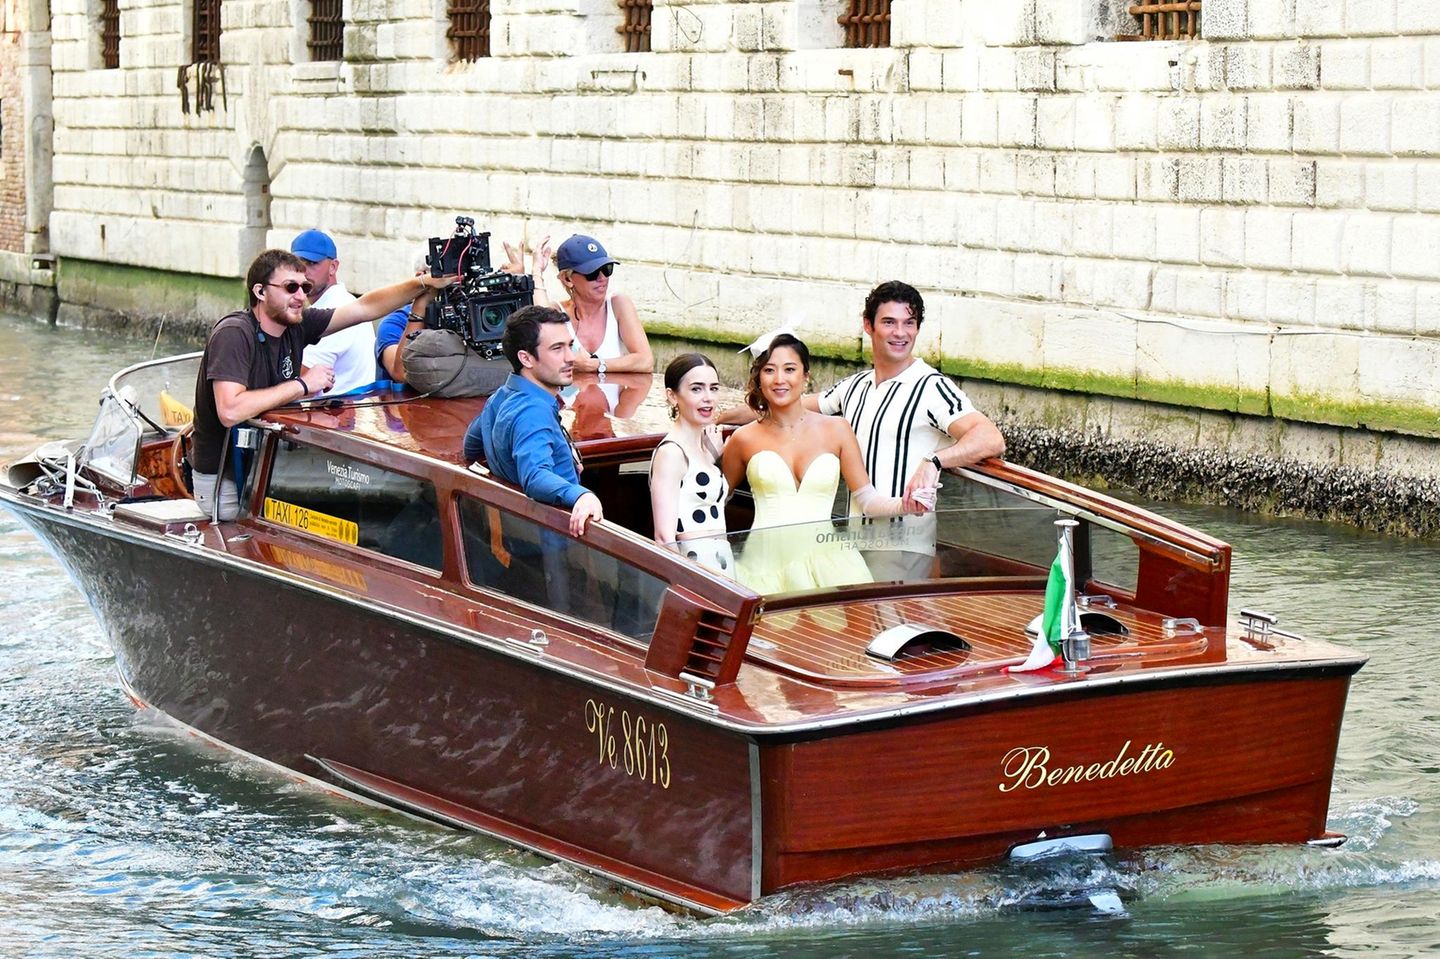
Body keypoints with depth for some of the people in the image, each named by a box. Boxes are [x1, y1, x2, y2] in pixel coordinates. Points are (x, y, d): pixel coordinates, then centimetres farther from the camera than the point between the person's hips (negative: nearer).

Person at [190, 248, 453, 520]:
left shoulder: (296, 325, 0)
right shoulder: (234, 334, -21)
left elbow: (365, 308, 5)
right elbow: (230, 412, -34)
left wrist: (425, 283, -5)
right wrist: (302, 385, -26)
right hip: (223, 481, -8)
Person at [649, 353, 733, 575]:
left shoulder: (703, 443, 15)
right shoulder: (671, 452, -11)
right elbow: (664, 536, -17)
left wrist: (715, 454, 16)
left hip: (721, 563, 8)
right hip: (694, 564, -8)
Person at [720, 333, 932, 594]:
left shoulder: (836, 430, 9)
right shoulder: (745, 439, 9)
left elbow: (867, 500, 9)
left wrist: (904, 505, -8)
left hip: (825, 561, 1)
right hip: (766, 561, -1)